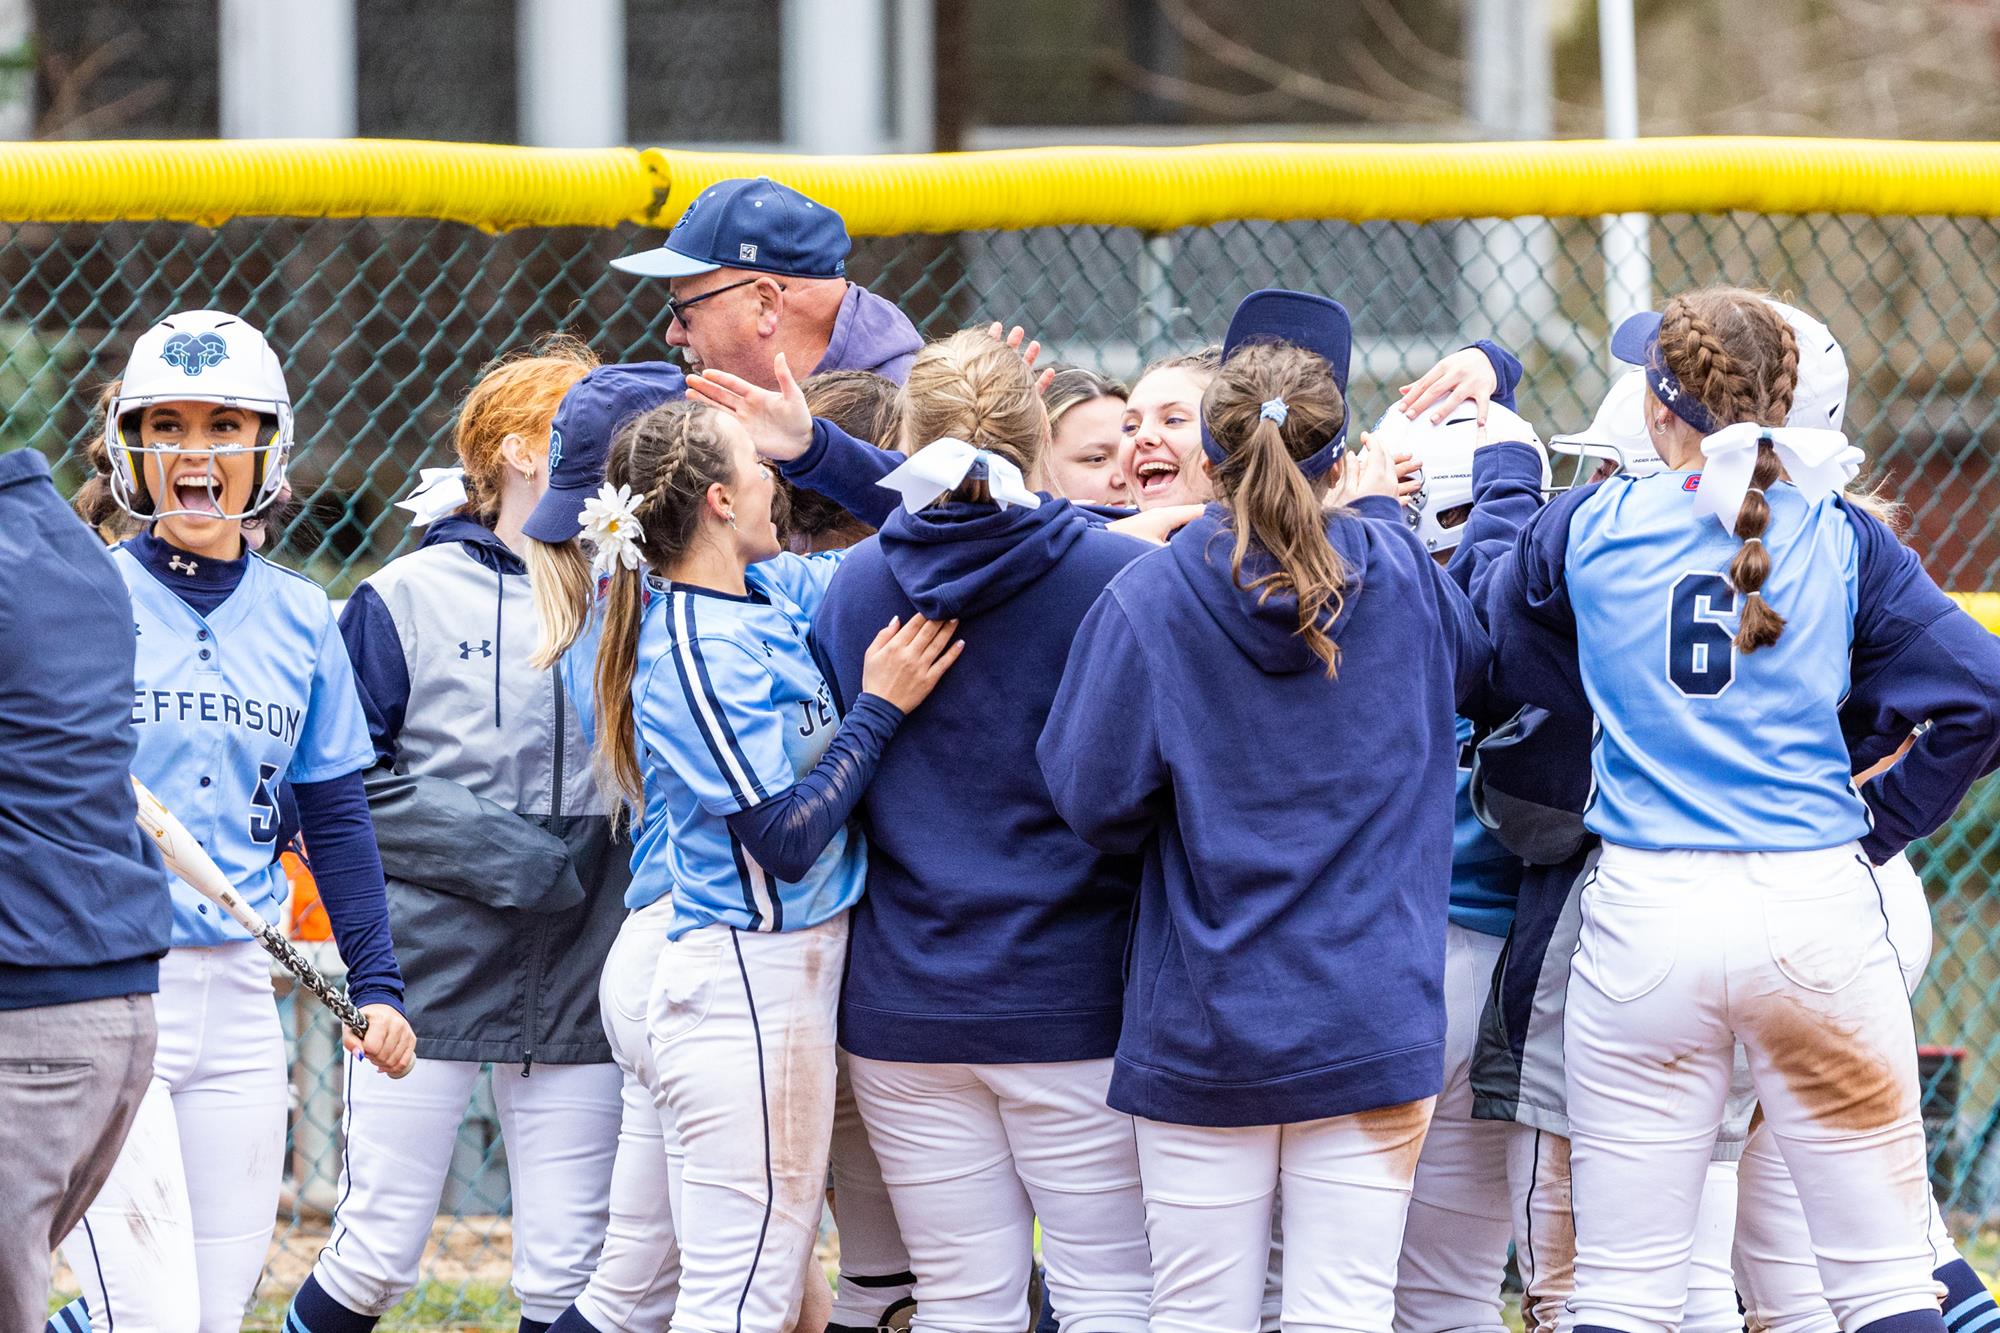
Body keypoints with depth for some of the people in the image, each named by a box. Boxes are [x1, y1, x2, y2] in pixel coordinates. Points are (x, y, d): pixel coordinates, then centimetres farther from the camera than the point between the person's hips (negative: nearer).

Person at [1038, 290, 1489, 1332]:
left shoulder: (1151, 596, -9)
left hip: (1202, 1024, -1)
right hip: (1369, 1016, 1)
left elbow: (1094, 799, -9)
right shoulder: (1401, 575, -2)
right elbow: (1483, 650, 21)